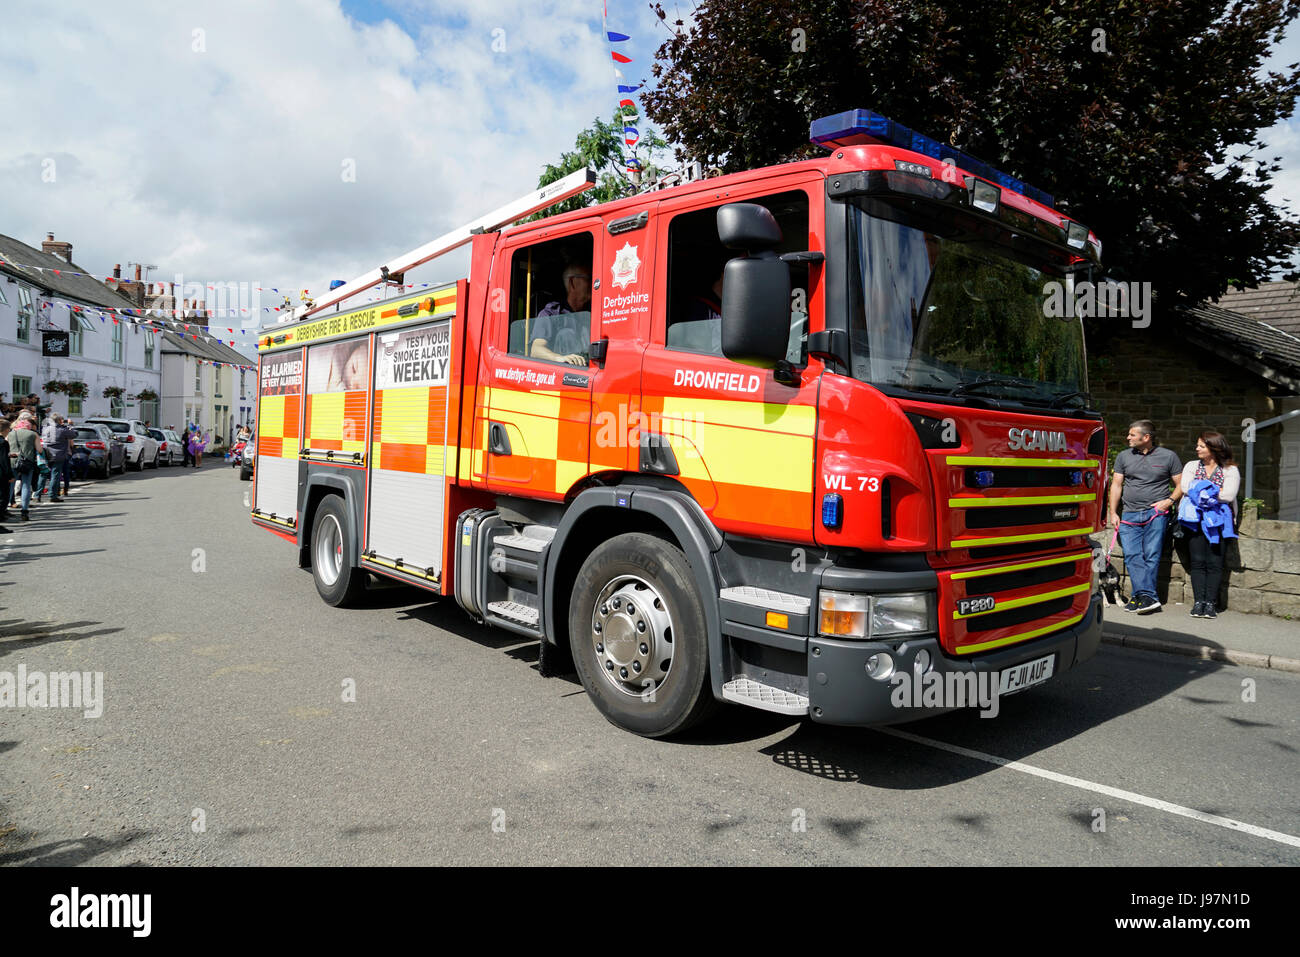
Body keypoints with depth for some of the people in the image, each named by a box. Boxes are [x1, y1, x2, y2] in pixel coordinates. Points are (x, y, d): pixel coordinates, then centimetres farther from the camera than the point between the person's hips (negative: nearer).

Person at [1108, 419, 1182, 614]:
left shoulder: (1168, 457, 5)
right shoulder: (1124, 456, 11)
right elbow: (1116, 484, 13)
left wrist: (1169, 501, -8)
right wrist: (1113, 513, 6)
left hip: (1156, 513, -2)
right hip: (1129, 515, 2)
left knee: (1151, 556, -8)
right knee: (1132, 556, -9)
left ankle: (1141, 596, -8)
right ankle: (1149, 597, -10)